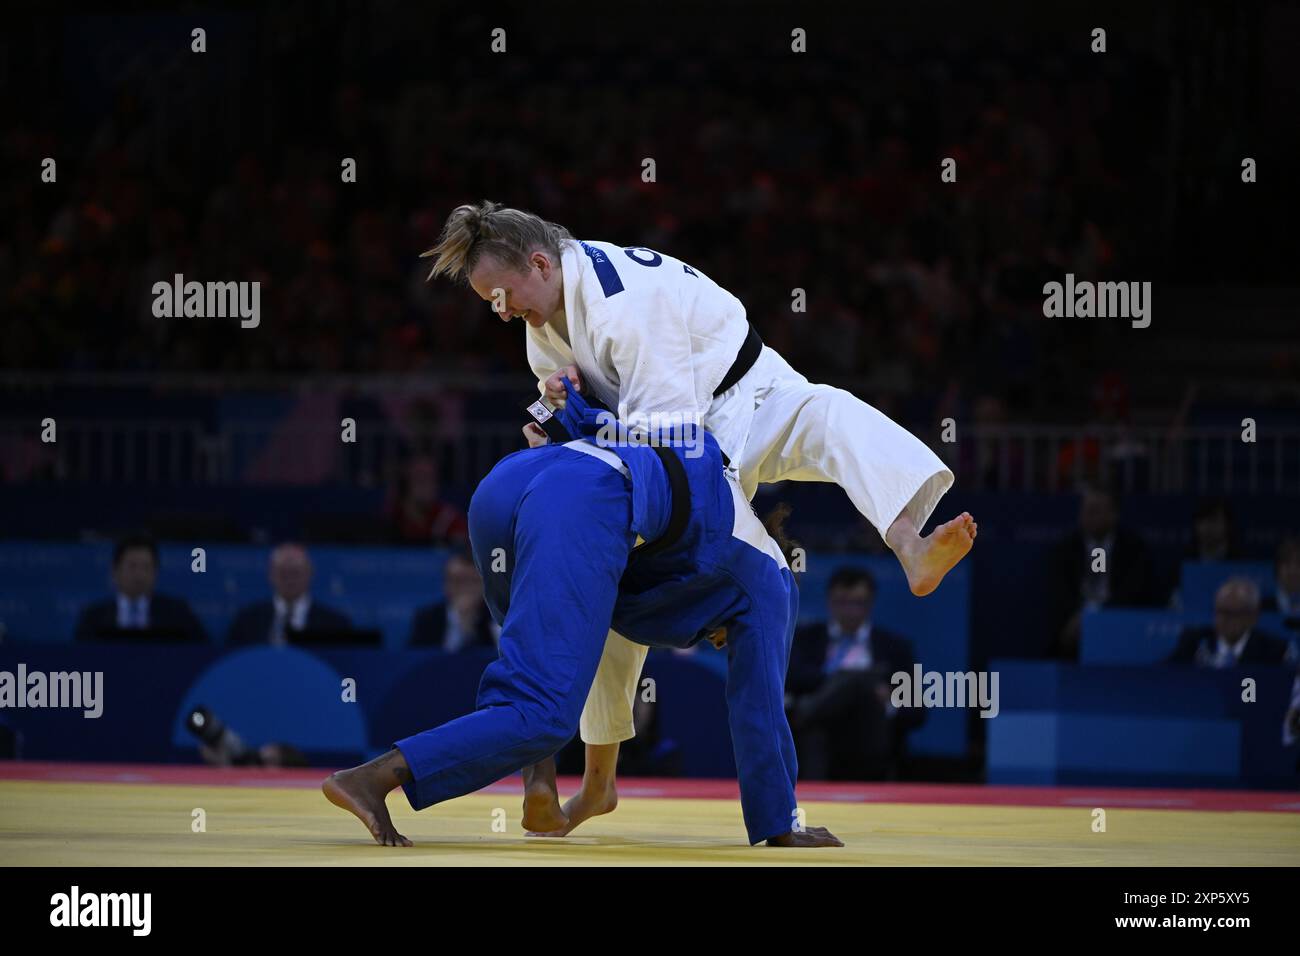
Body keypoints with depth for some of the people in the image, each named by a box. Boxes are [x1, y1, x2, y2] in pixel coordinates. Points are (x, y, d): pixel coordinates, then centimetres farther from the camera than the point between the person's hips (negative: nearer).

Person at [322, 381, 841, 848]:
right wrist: (782, 829, 32)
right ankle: (369, 779, -19)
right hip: (583, 509, -7)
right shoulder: (766, 583, 27)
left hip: (503, 481, 7)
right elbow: (759, 711, 26)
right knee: (544, 717, -6)